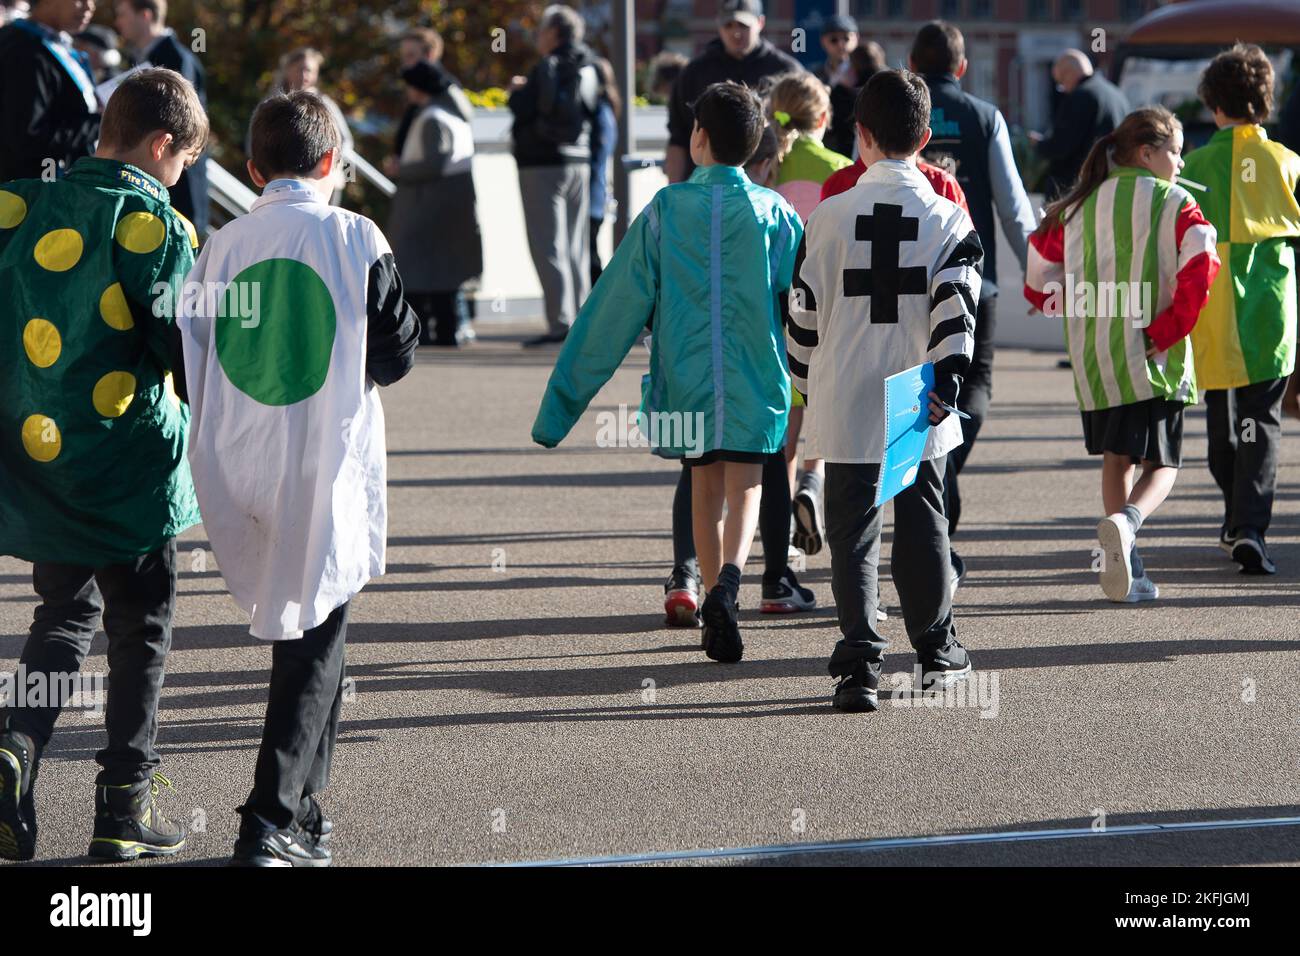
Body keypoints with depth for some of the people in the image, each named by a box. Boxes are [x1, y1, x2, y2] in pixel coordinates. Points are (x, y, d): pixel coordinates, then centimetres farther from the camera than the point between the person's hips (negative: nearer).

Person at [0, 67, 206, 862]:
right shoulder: (156, 225, -12)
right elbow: (182, 344, -15)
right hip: (131, 463, -4)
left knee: (65, 616, 18)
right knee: (141, 632, 9)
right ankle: (127, 806, 12)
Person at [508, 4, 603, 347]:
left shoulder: (547, 68, -13)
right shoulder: (588, 70, 10)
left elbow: (522, 110, -16)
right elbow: (596, 119, 14)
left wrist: (516, 90, 3)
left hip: (542, 165, -7)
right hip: (579, 163, 7)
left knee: (548, 247, -7)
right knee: (576, 248, 12)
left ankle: (560, 322, -15)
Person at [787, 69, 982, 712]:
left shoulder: (829, 217, -3)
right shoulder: (947, 219, -3)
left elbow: (804, 313, 3)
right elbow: (956, 308, -12)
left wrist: (806, 384, 17)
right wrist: (945, 384, -12)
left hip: (845, 406, -1)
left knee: (852, 530, 3)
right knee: (922, 524, 16)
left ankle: (859, 663, -8)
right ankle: (935, 650, 27)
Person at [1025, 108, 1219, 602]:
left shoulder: (1081, 205, 10)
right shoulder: (1175, 204, -3)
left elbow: (1040, 277, 11)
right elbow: (1201, 266, -18)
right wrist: (1168, 329, -11)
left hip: (1094, 358, 4)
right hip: (1155, 359, -4)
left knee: (1116, 458, 19)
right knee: (1160, 464, 3)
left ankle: (1129, 574, 15)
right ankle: (1127, 522, -28)